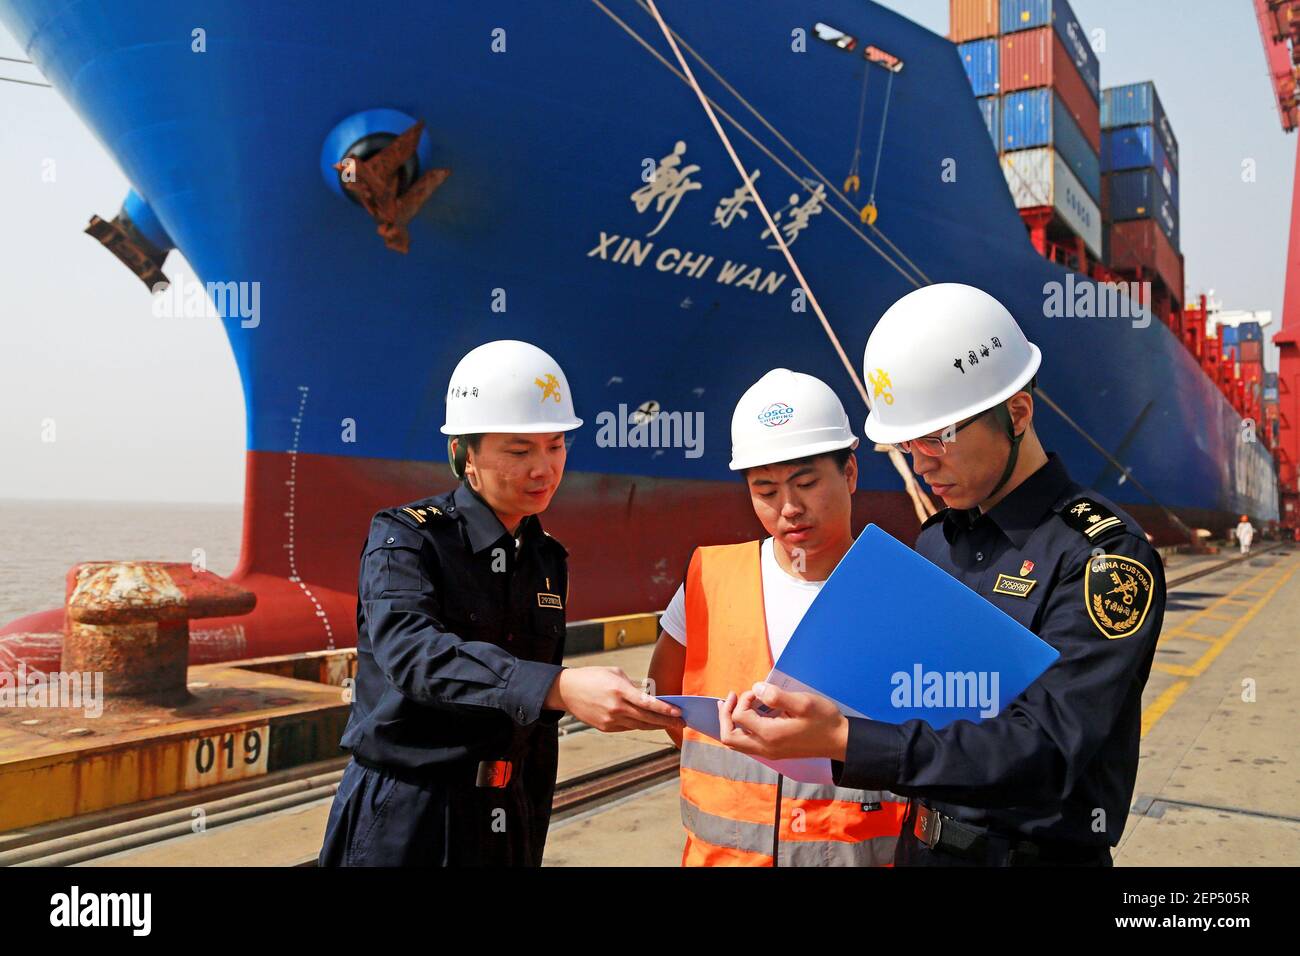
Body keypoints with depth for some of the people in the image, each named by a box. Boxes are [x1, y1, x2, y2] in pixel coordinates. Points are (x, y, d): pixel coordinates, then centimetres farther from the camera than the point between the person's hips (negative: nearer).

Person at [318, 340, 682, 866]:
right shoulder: (404, 536, -12)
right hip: (403, 822, -5)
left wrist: (533, 832, 13)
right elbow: (412, 653, -30)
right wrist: (559, 687, -42)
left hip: (508, 820, 5)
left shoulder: (548, 560, 5)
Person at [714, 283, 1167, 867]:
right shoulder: (937, 540, 3)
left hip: (1041, 850, -6)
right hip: (918, 846, 6)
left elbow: (1046, 750, -27)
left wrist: (843, 741, -36)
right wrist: (792, 710, -11)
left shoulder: (1106, 555, -18)